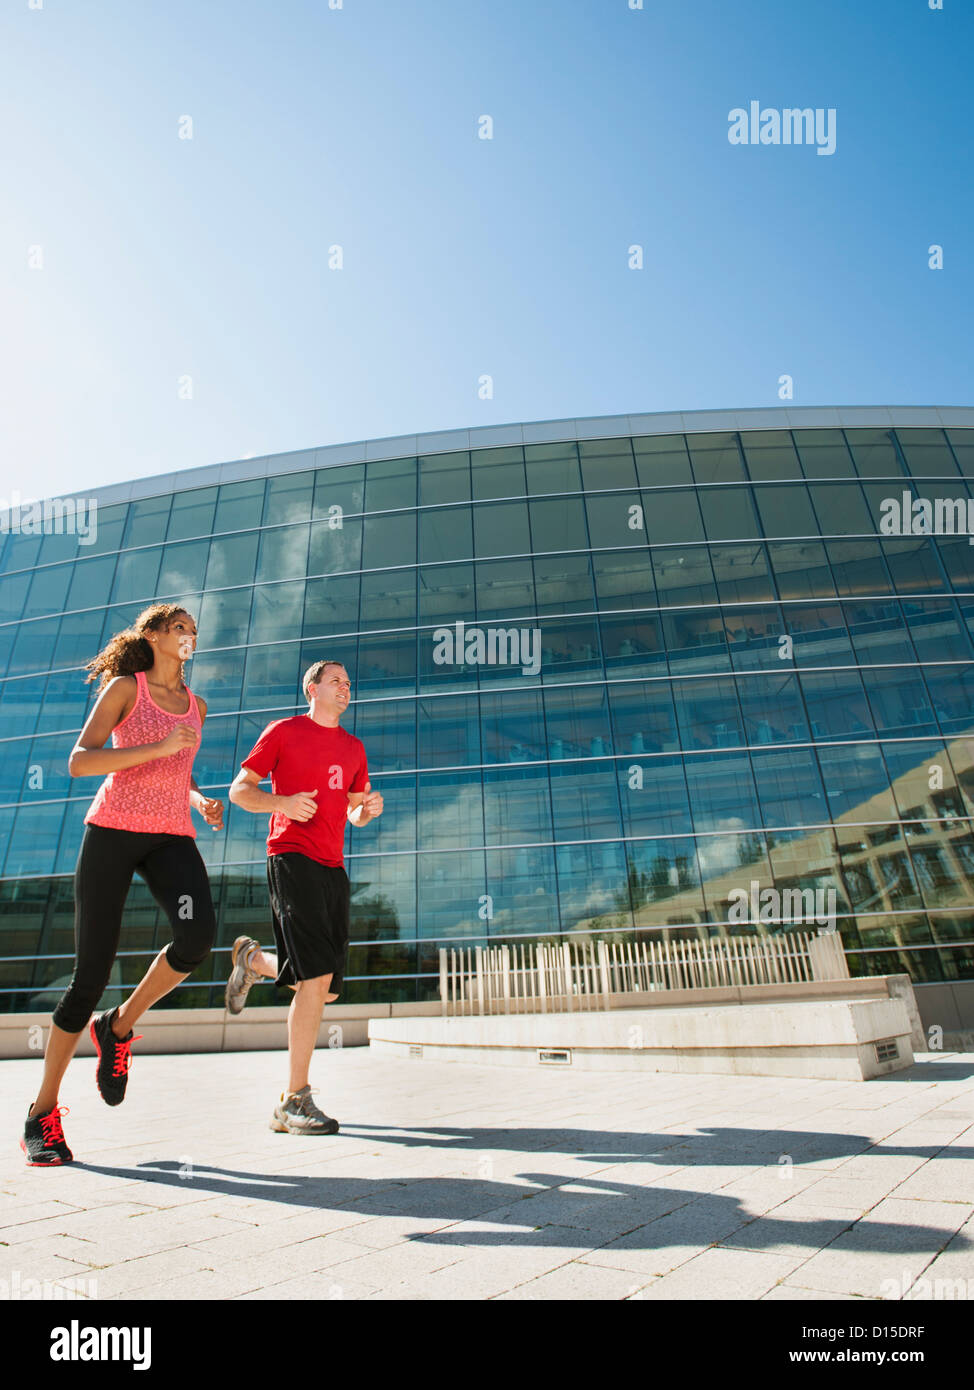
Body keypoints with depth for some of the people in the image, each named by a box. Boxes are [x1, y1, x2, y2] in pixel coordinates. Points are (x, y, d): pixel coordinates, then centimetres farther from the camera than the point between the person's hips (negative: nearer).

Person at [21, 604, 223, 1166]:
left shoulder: (196, 705, 18)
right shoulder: (124, 687, 3)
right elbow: (78, 762, -9)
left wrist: (201, 800, 9)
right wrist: (159, 747, -19)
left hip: (172, 836, 4)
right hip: (114, 829, -3)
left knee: (199, 933, -25)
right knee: (92, 971, -2)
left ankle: (119, 1028, 3)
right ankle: (44, 1111, 19)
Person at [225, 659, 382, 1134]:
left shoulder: (353, 747, 20)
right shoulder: (283, 731, 4)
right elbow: (239, 790, 4)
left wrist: (369, 808, 1)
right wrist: (281, 801, -15)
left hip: (332, 866, 7)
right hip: (292, 858, -6)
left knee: (325, 988, 9)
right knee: (317, 978, -15)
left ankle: (253, 959, 37)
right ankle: (294, 1102, -2)